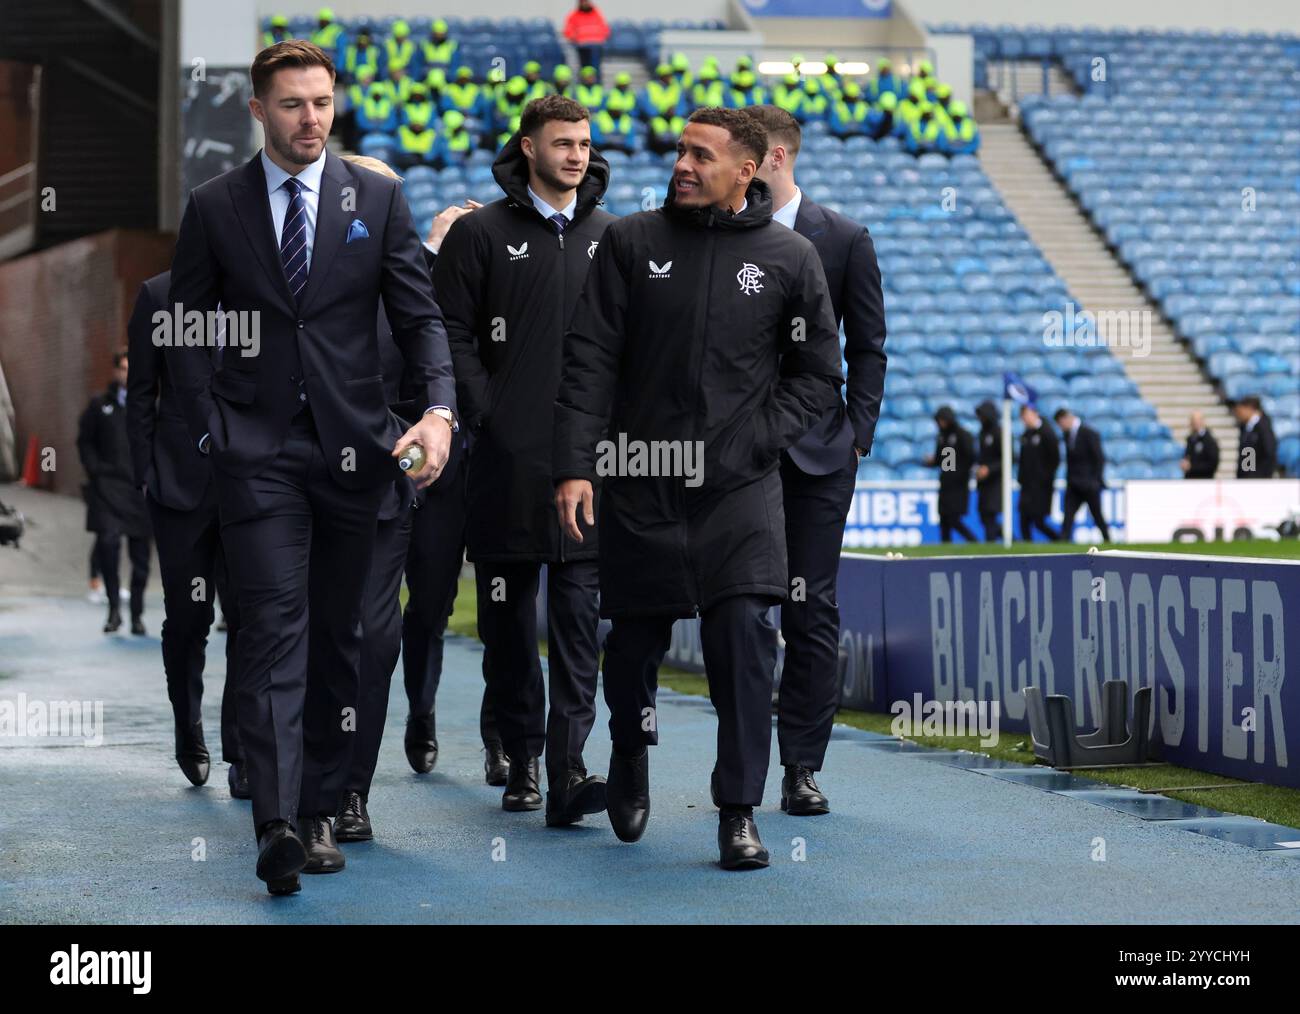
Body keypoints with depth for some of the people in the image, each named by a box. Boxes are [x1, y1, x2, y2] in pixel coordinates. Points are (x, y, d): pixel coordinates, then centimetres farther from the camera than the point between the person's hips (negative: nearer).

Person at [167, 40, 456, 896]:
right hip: (258, 449, -2)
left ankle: (321, 809, 17)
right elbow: (187, 333, 9)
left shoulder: (379, 200, 6)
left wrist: (437, 409, -13)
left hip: (354, 443, 2)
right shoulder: (214, 208, 5)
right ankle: (277, 824, -19)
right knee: (275, 627, -12)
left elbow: (421, 315, 3)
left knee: (340, 632, 7)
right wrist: (212, 427, -3)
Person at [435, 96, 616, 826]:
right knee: (509, 616, 6)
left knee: (579, 615, -6)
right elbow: (455, 333, -1)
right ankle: (522, 758, 17)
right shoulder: (481, 233, 3)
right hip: (508, 458, -1)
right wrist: (485, 416, -8)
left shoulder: (612, 238, 11)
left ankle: (568, 765, -10)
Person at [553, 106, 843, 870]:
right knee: (634, 642, 10)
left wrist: (750, 442, -5)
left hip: (740, 489, -1)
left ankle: (739, 813, -4)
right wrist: (576, 466, -9)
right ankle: (630, 764, 39)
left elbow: (818, 376, 8)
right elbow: (590, 361, 0)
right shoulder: (631, 243, 3)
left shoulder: (789, 257, 2)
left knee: (743, 635, -14)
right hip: (639, 483, 1)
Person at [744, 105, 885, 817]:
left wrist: (856, 437, -4)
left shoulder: (845, 241, 2)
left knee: (812, 612, 0)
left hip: (817, 454, -1)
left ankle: (802, 766, 5)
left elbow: (867, 349, 5)